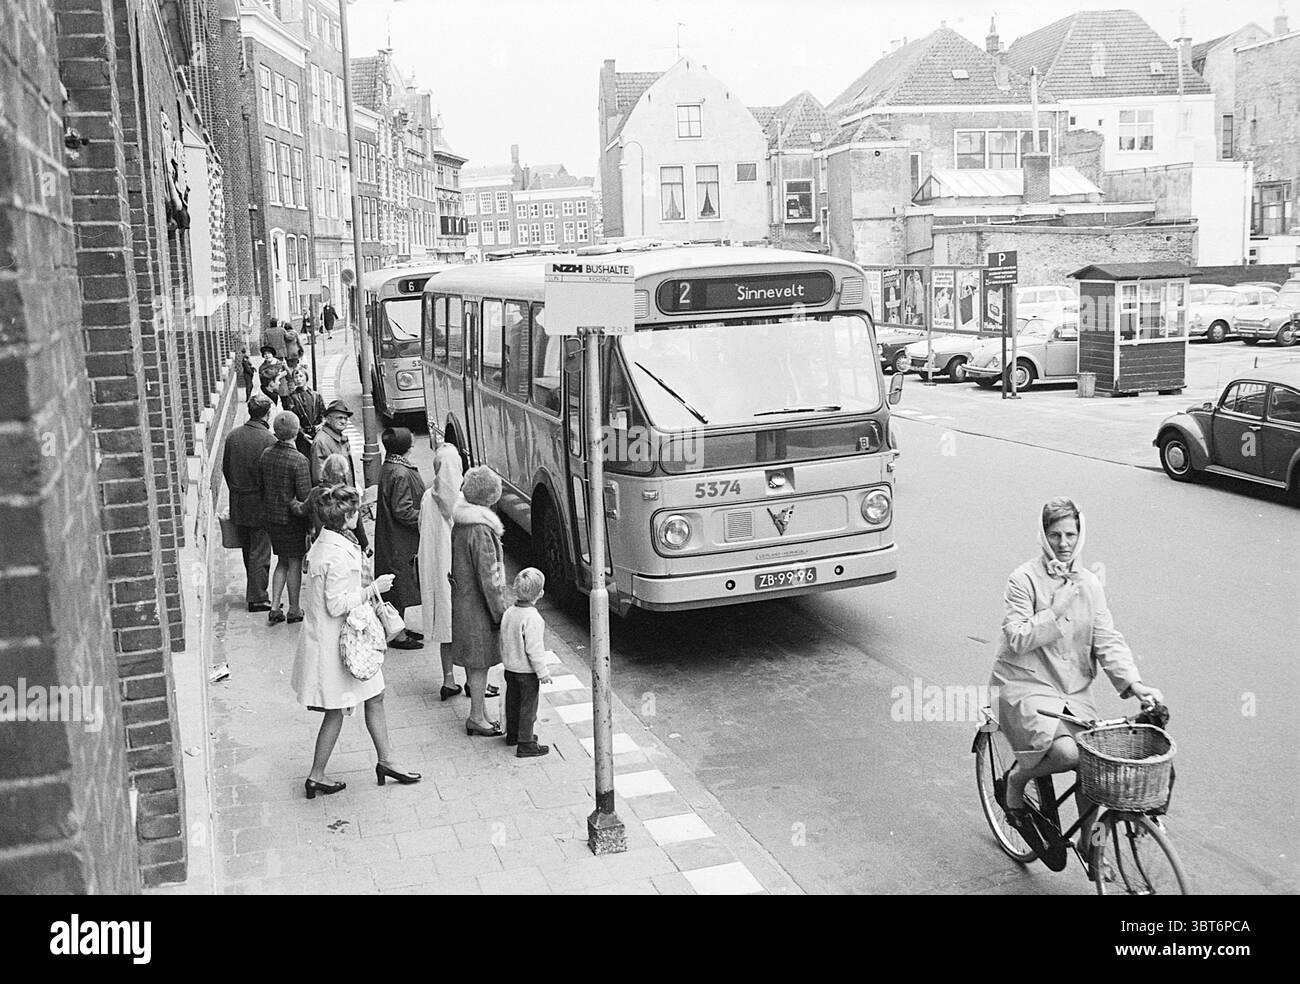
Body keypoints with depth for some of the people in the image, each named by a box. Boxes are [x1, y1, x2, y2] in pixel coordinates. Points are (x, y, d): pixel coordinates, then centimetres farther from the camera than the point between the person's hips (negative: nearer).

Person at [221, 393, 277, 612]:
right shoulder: (268, 440, -18)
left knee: (247, 550, 19)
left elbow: (225, 468, 8)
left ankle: (254, 591, 31)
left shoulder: (232, 436, -1)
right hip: (260, 504, -6)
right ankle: (257, 598, 6)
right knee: (260, 552, 2)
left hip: (237, 504, 6)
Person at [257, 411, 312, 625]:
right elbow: (305, 495, -21)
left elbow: (260, 485, 7)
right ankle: (294, 610, 19)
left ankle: (274, 607, 15)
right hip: (291, 519, -6)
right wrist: (296, 505, -1)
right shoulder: (298, 460, -22)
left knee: (282, 561, 19)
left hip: (270, 516, 6)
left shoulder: (265, 455, -2)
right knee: (294, 563, 9)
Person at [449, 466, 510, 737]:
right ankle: (477, 717, 10)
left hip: (462, 599, 9)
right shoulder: (480, 530, -22)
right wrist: (501, 612, -13)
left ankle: (478, 712, 28)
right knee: (480, 661, 1)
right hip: (478, 605, -9)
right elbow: (488, 576, -21)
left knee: (474, 661, 17)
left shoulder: (460, 523, 5)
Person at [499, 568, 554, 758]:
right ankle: (525, 744, 7)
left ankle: (512, 734, 35)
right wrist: (543, 672, -16)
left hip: (510, 667, 8)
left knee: (513, 701, 21)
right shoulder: (532, 618, -25)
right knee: (528, 706, 2)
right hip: (527, 671, -8)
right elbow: (534, 649, -24)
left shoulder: (509, 612, 0)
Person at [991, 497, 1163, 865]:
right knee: (1068, 752, -29)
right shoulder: (1025, 579, -8)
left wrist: (1133, 683, -13)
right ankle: (1015, 779, 3)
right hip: (1026, 685, -5)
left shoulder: (1089, 583, 9)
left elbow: (1107, 640, 2)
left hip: (1075, 690, 6)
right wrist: (1057, 608, -22)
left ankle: (1089, 841, 14)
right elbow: (1018, 639, -16)